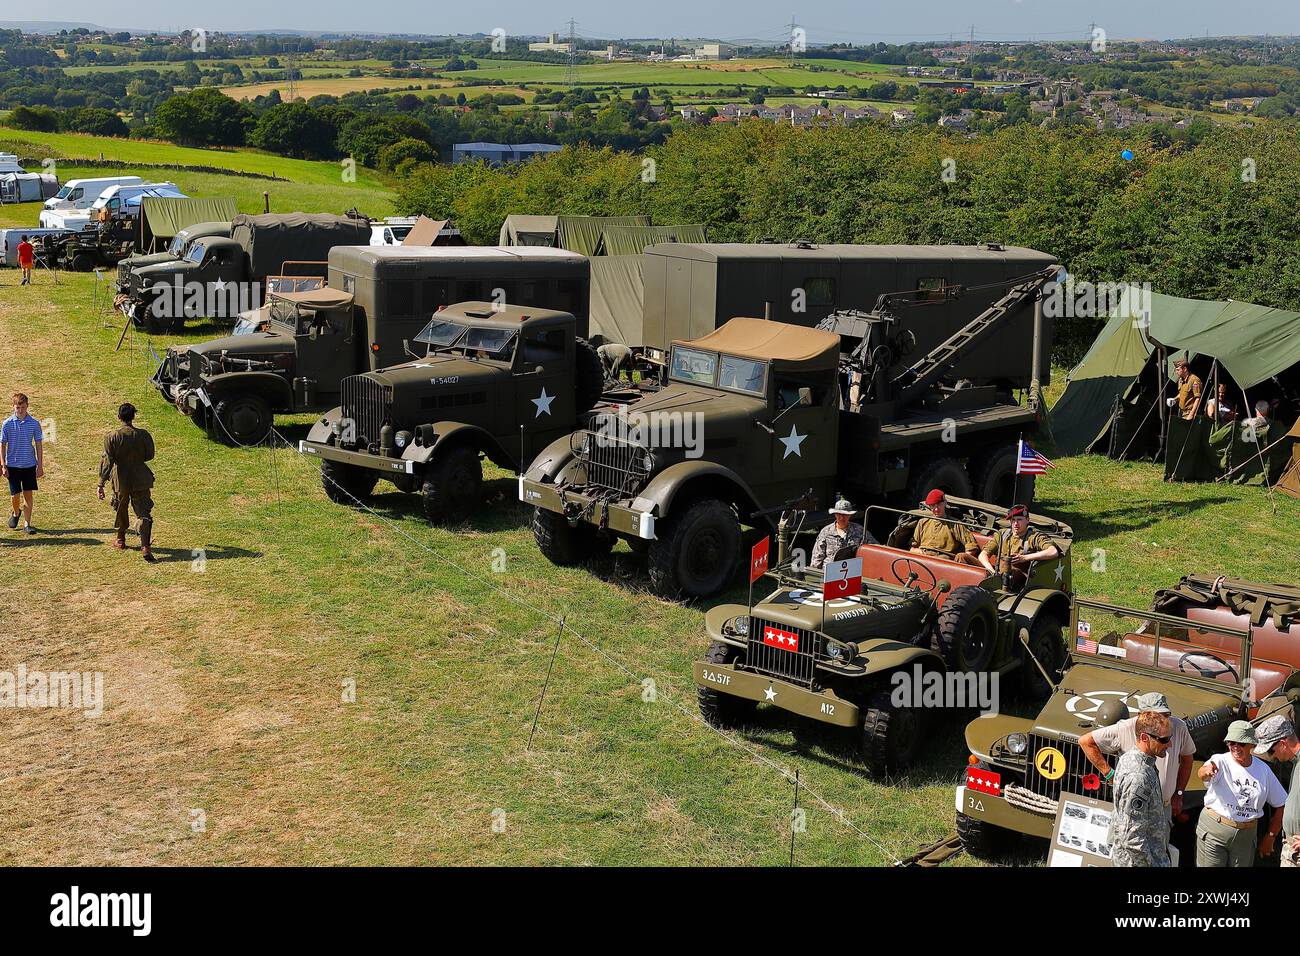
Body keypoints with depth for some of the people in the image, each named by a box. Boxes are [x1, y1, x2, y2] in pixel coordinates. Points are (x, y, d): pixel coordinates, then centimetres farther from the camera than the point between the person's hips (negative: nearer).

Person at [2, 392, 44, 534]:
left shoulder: (34, 423, -2)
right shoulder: (7, 424, -4)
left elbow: (39, 445, 4)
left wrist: (40, 466, 2)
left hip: (29, 464, 1)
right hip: (13, 465, -1)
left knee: (28, 494, 1)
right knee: (15, 495, 2)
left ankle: (27, 524, 8)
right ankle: (15, 513, 33)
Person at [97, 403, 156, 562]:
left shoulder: (112, 437, -10)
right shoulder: (143, 435, -7)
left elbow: (107, 461, -13)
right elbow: (149, 456, 5)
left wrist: (101, 484, -12)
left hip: (120, 480, 0)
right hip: (140, 480, 0)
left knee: (121, 509, 23)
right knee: (144, 513, -3)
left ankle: (120, 540, 40)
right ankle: (146, 547, -17)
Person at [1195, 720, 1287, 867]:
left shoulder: (1263, 769, 1)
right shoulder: (1220, 762, -11)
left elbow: (1280, 805, 9)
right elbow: (1201, 774, -35)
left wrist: (1270, 837, 7)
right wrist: (1205, 771, -60)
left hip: (1246, 836, 3)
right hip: (1213, 831, -3)